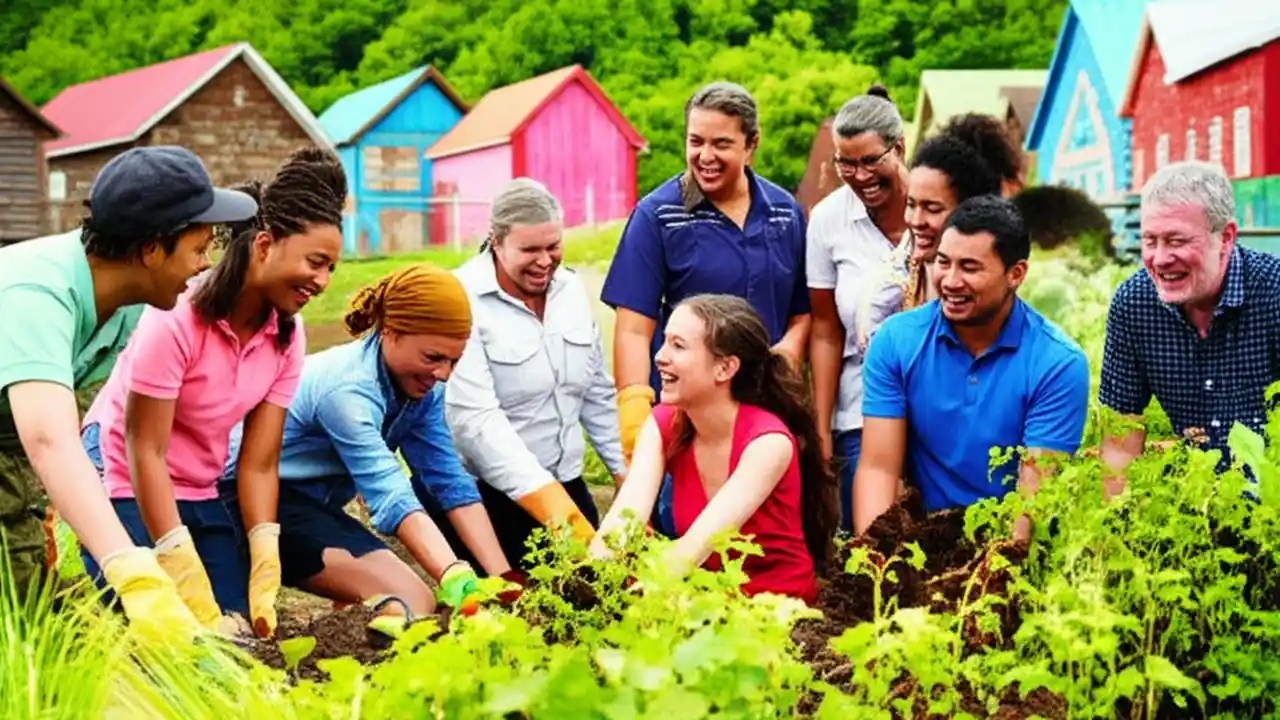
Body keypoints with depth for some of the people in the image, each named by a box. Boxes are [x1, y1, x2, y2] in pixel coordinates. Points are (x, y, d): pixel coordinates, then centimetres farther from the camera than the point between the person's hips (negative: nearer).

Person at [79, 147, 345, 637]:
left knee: (241, 630, -4)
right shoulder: (176, 319, -27)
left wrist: (266, 568, -19)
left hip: (201, 493, 6)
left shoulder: (287, 337, -7)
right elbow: (144, 451, -25)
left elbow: (258, 464, -8)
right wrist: (187, 581, -28)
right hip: (127, 486, -6)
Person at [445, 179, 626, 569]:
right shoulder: (463, 301, -15)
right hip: (488, 498, -6)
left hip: (567, 486, 6)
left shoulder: (572, 289, 6)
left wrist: (629, 472, 11)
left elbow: (598, 395, 15)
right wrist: (549, 502, -29)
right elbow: (475, 419, -23)